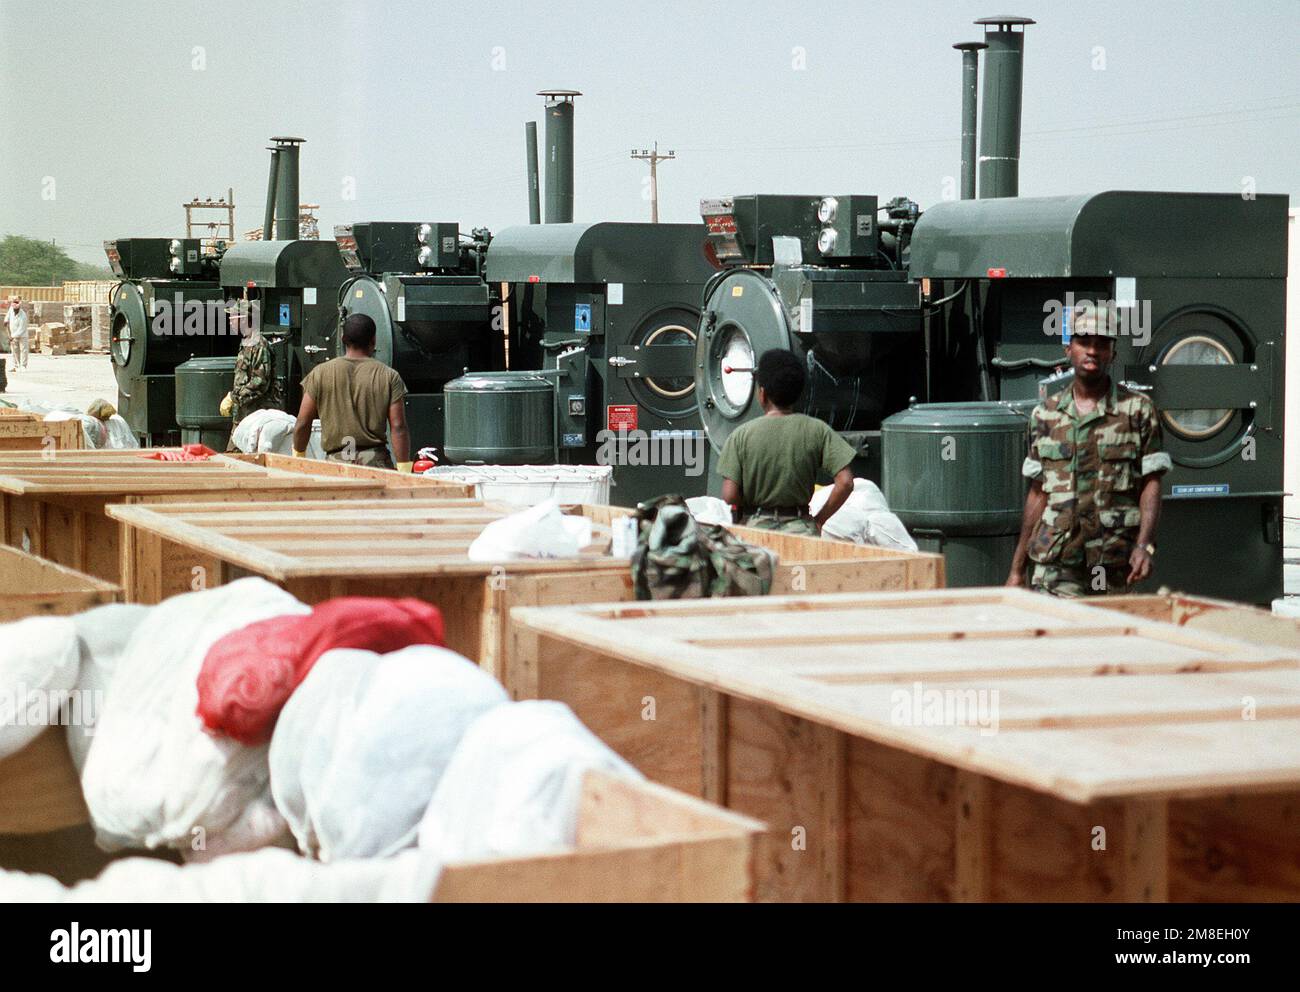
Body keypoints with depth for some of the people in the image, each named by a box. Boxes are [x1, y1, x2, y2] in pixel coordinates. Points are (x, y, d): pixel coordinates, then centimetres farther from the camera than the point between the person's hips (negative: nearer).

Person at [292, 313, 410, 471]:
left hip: (335, 460, 0)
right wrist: (404, 469, 3)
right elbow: (398, 427, 0)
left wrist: (298, 455, 25)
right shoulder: (389, 377, 5)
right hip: (376, 462, 0)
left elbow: (302, 424, 10)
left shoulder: (320, 374, 8)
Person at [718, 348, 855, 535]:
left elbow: (729, 496, -8)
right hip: (801, 526, 1)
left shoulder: (741, 435, -3)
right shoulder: (816, 430, -1)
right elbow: (845, 483, -7)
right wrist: (819, 520, 4)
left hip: (755, 526, -1)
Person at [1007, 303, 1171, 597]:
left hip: (1116, 565, -1)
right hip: (1055, 566, 1)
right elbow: (1038, 495, 14)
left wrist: (1144, 545, -17)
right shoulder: (1046, 414, 11)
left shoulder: (1138, 410, 3)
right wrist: (1017, 570, 12)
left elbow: (1151, 485, 0)